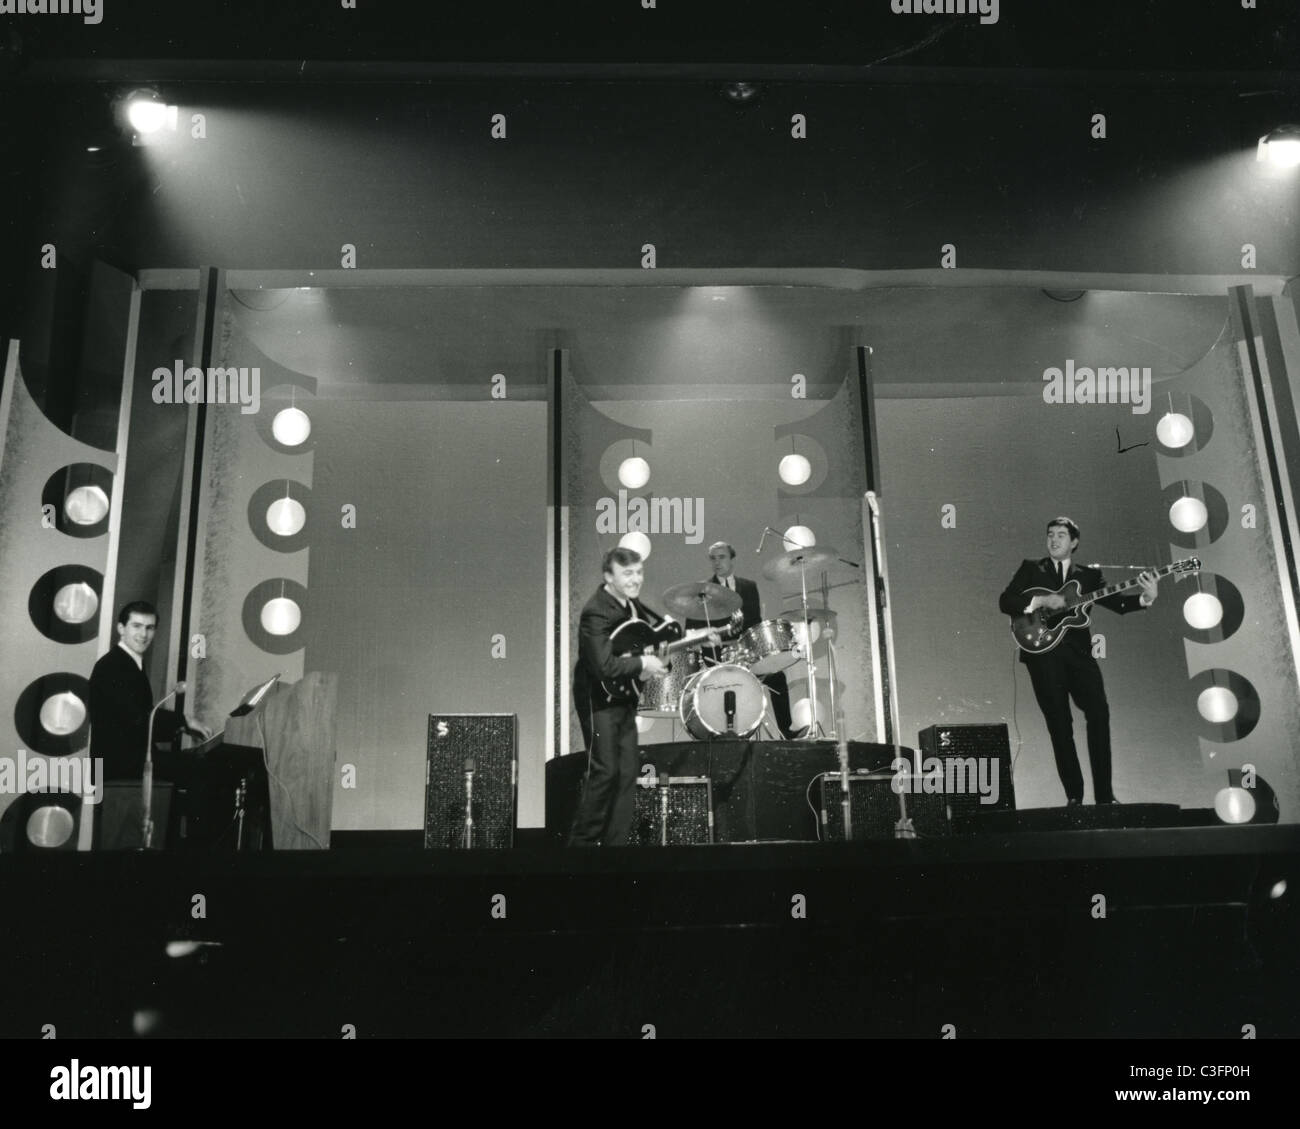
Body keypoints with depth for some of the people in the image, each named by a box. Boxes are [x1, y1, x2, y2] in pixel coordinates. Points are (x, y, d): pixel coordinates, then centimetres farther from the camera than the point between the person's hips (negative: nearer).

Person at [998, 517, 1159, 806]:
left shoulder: (1089, 575, 16)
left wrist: (1146, 598, -13)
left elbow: (1117, 603, 5)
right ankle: (1074, 795, 4)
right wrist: (1041, 601, -13)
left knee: (1099, 714, -11)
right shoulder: (1031, 569, 12)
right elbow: (1005, 601, 0)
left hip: (1078, 651, 1)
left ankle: (1104, 793, -4)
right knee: (1059, 725, -2)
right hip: (1043, 653, -1)